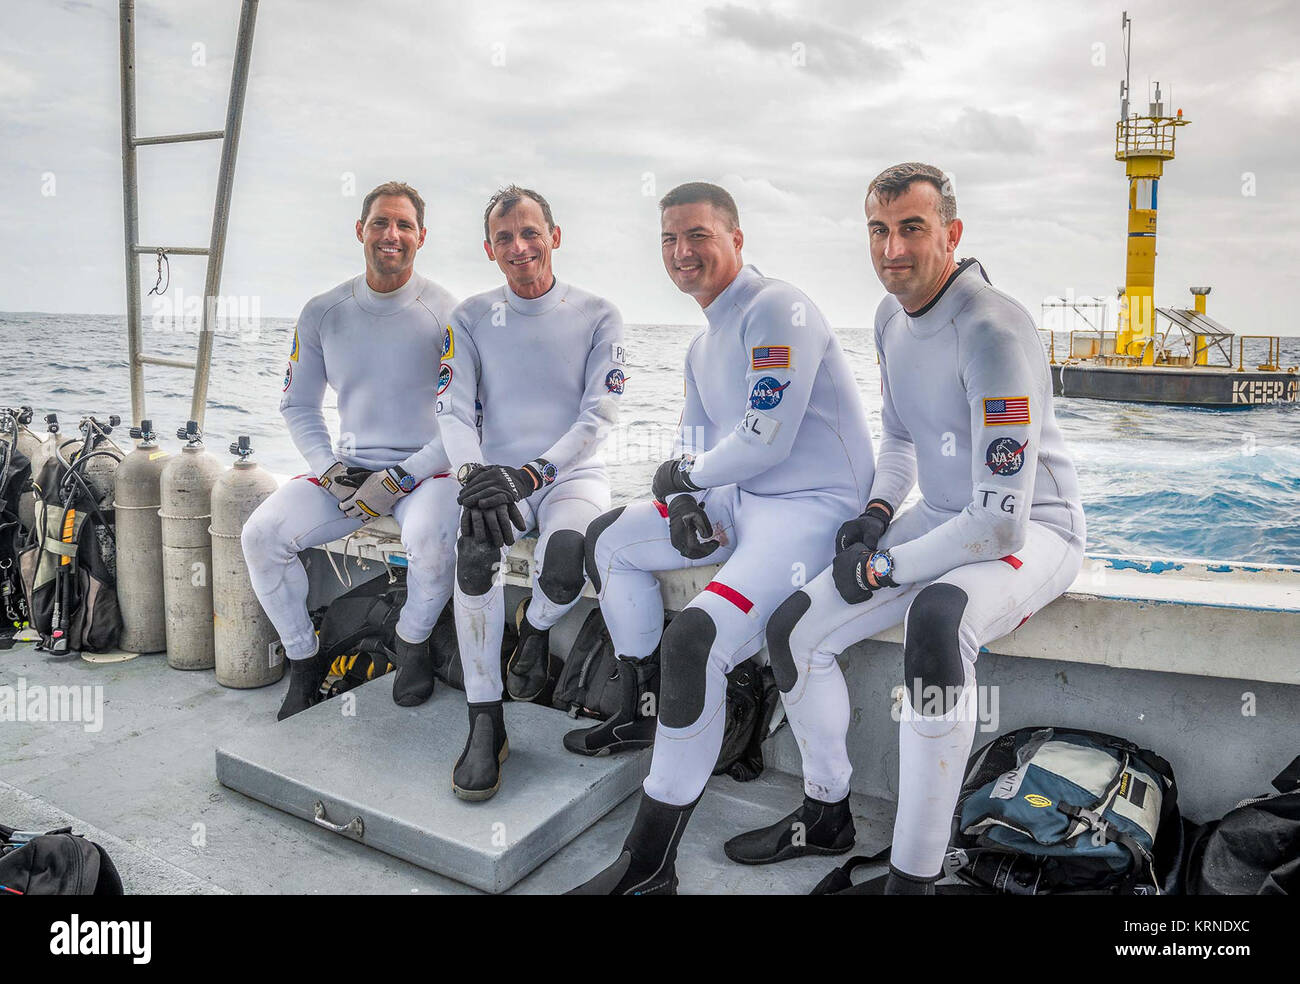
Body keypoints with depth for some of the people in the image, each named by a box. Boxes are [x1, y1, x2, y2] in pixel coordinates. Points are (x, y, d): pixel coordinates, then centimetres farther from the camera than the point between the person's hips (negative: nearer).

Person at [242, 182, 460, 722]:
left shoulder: (446, 315, -7)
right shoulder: (322, 313, 5)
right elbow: (298, 405, 13)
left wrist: (400, 478, -17)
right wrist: (330, 468, -5)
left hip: (427, 467, -4)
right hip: (348, 468, 4)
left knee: (431, 541, -35)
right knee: (261, 535, -15)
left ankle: (413, 641, -2)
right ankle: (304, 658, 7)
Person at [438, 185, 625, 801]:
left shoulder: (597, 316, 2)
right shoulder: (472, 319, 7)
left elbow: (599, 416, -7)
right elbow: (453, 412, 0)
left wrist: (530, 473, -22)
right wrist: (476, 477, -22)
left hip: (572, 473, -1)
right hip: (497, 473, 2)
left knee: (566, 557, -34)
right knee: (474, 548, -31)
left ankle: (536, 628, 4)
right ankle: (485, 722, -20)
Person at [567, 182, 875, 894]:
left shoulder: (778, 309, -14)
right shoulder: (702, 347, 17)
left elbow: (765, 441, -22)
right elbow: (694, 442, 19)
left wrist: (686, 475, -5)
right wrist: (683, 504, -3)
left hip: (813, 506, -10)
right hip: (735, 502, 10)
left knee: (695, 640, -29)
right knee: (607, 540, 15)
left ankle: (649, 863, -16)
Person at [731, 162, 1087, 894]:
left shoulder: (993, 332, -27)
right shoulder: (892, 317, 1)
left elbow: (1002, 524, -30)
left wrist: (884, 570, -19)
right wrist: (877, 514, -2)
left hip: (1034, 530, -8)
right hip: (942, 518, 8)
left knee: (935, 621, -41)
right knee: (795, 629, 0)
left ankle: (915, 874, -26)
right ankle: (826, 817, 22)